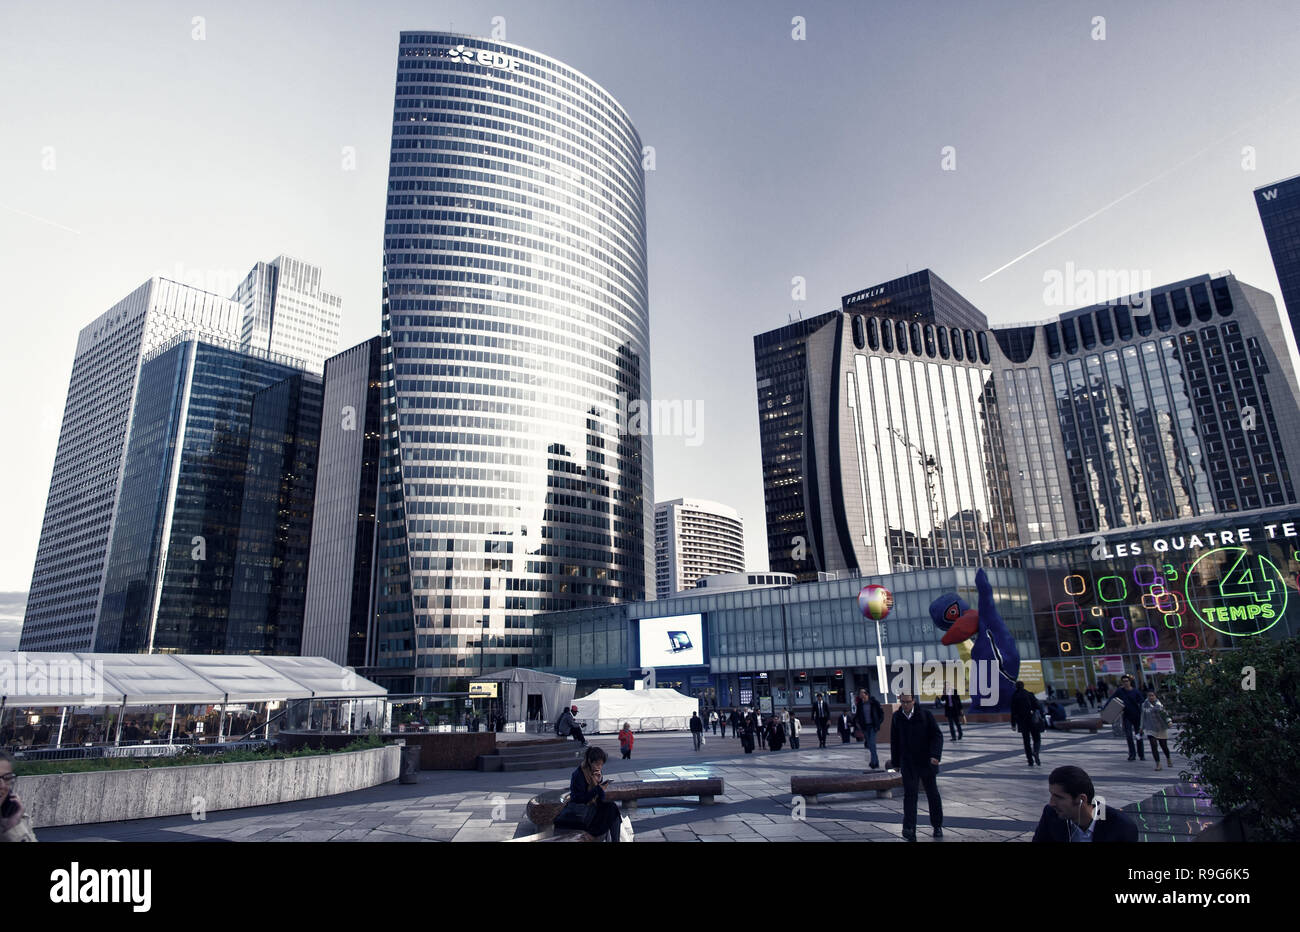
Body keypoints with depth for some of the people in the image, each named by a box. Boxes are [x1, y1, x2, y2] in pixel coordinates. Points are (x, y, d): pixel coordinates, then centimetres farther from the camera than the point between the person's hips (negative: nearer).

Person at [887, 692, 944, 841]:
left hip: (926, 762, -1)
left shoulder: (926, 714, -6)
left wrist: (935, 755, -20)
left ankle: (937, 826, 29)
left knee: (932, 793, 12)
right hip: (908, 763, 1)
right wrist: (895, 762, 9)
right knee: (909, 794, -8)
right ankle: (909, 829, -12)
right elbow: (894, 741, 9)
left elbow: (937, 735, -7)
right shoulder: (897, 717, 1)